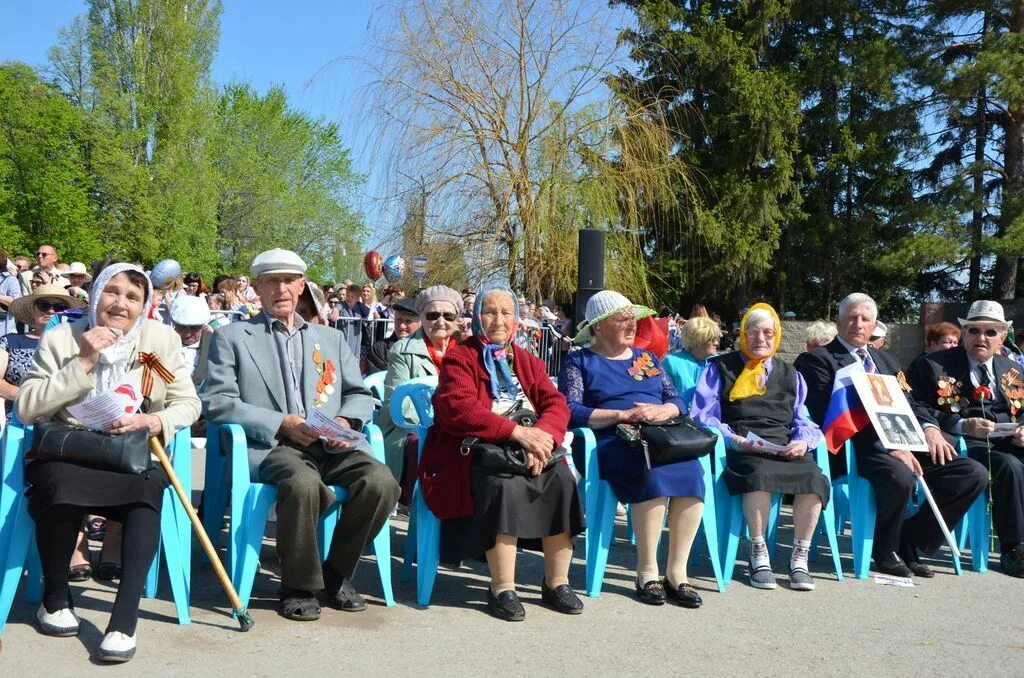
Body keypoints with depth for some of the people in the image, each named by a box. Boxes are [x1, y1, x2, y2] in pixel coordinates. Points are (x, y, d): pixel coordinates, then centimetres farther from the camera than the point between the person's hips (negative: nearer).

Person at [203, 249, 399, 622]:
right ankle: (298, 585, -13)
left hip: (331, 446, 4)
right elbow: (216, 402, -1)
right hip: (270, 446, -4)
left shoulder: (331, 338, 24)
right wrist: (281, 423, -12)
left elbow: (360, 394, 21)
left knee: (381, 481, -26)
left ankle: (336, 572, -1)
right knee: (304, 482, -37)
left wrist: (345, 420, -3)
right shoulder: (232, 337, 11)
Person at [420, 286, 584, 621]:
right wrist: (516, 431, -25)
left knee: (562, 480, -23)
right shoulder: (459, 358, 2)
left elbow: (557, 404, 5)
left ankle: (557, 582, -10)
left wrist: (542, 436, -19)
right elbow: (460, 409, -16)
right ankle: (502, 589, -23)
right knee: (506, 485, -34)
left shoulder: (527, 361, 19)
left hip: (529, 446, 5)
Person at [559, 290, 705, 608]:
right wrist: (623, 415, -13)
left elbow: (678, 400, 19)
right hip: (610, 442, -4)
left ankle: (677, 570, -20)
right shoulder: (579, 362, 11)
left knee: (691, 472, -28)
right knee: (653, 473, -35)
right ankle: (647, 571, -21)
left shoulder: (648, 359, 27)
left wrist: (665, 410, -5)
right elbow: (571, 411, -5)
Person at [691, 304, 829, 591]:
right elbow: (703, 417, 6)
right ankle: (759, 556, -25)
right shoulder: (720, 368, 15)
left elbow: (804, 422, 20)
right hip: (741, 450, -3)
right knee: (759, 473, -38)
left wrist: (803, 441, -4)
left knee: (814, 477, -30)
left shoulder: (790, 376, 27)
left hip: (785, 448, 3)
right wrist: (732, 438, -12)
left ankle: (799, 558, -16)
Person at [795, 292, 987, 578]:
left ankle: (908, 543, 1)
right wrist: (889, 446, -20)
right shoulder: (817, 360, 1)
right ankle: (886, 552, -8)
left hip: (900, 445, 8)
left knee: (973, 474, -9)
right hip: (854, 450, -7)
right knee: (900, 477, -37)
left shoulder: (885, 360, 27)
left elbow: (910, 402, 20)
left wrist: (929, 428, -6)